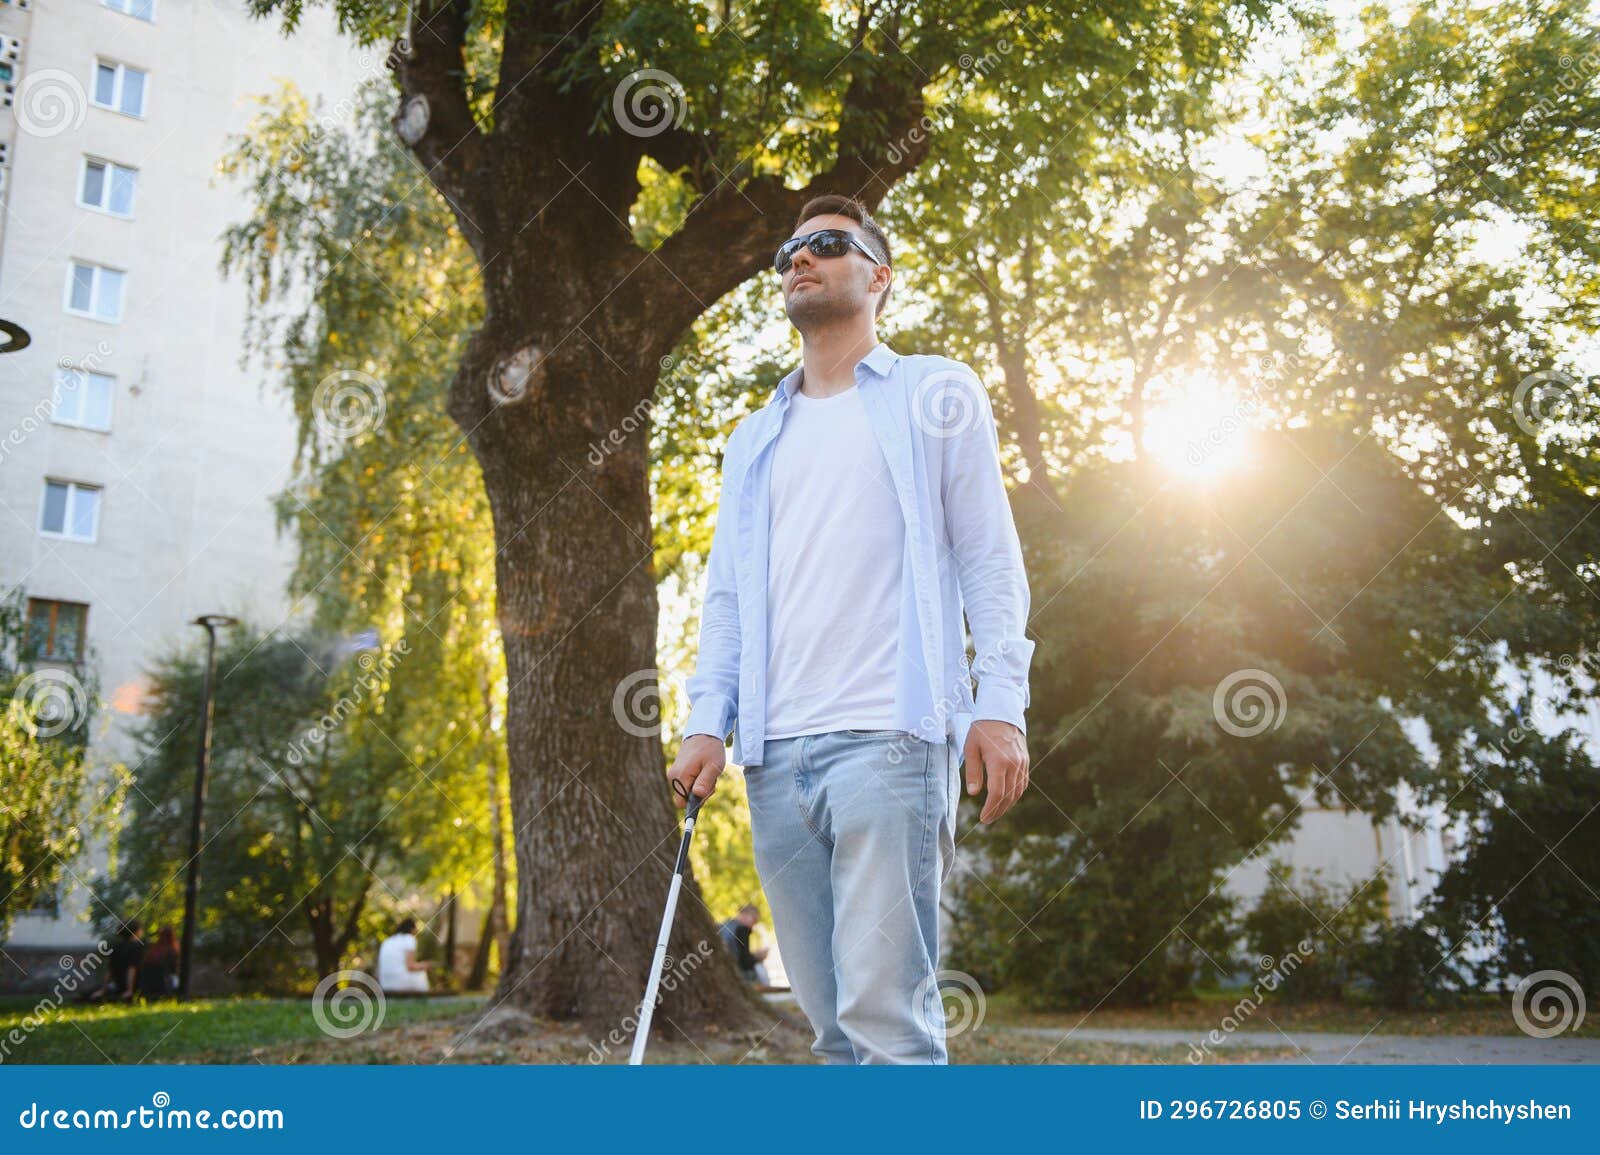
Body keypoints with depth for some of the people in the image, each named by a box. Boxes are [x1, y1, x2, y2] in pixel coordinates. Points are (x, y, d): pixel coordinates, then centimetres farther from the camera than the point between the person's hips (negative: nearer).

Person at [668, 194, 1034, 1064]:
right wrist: (707, 720, 5)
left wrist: (999, 702, -8)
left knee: (885, 1010, -14)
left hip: (888, 737, -5)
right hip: (774, 755, 5)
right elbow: (726, 593, 20)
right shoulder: (754, 439, 25)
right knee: (834, 1022, 5)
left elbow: (988, 556, 4)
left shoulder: (935, 394, 12)